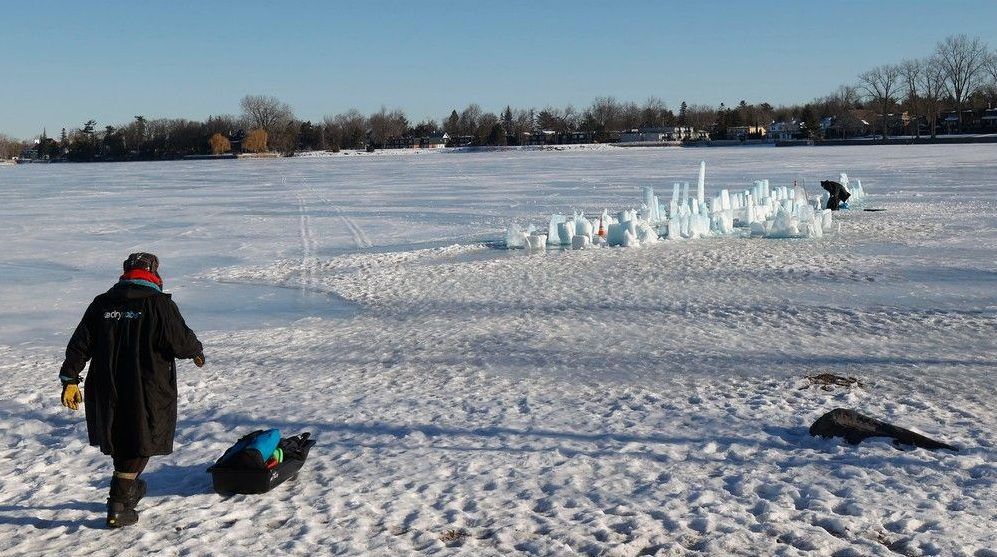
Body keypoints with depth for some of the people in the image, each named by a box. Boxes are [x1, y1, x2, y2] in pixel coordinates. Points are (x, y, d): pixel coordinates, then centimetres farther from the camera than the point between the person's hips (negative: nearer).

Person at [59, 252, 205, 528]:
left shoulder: (102, 304, 6)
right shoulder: (159, 304, -10)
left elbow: (79, 345, 6)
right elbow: (182, 342, -11)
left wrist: (70, 379, 10)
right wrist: (197, 351, 10)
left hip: (106, 392, 5)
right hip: (148, 392, -5)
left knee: (119, 441, 23)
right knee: (139, 446, 7)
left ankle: (130, 488, 41)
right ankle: (118, 507, 3)